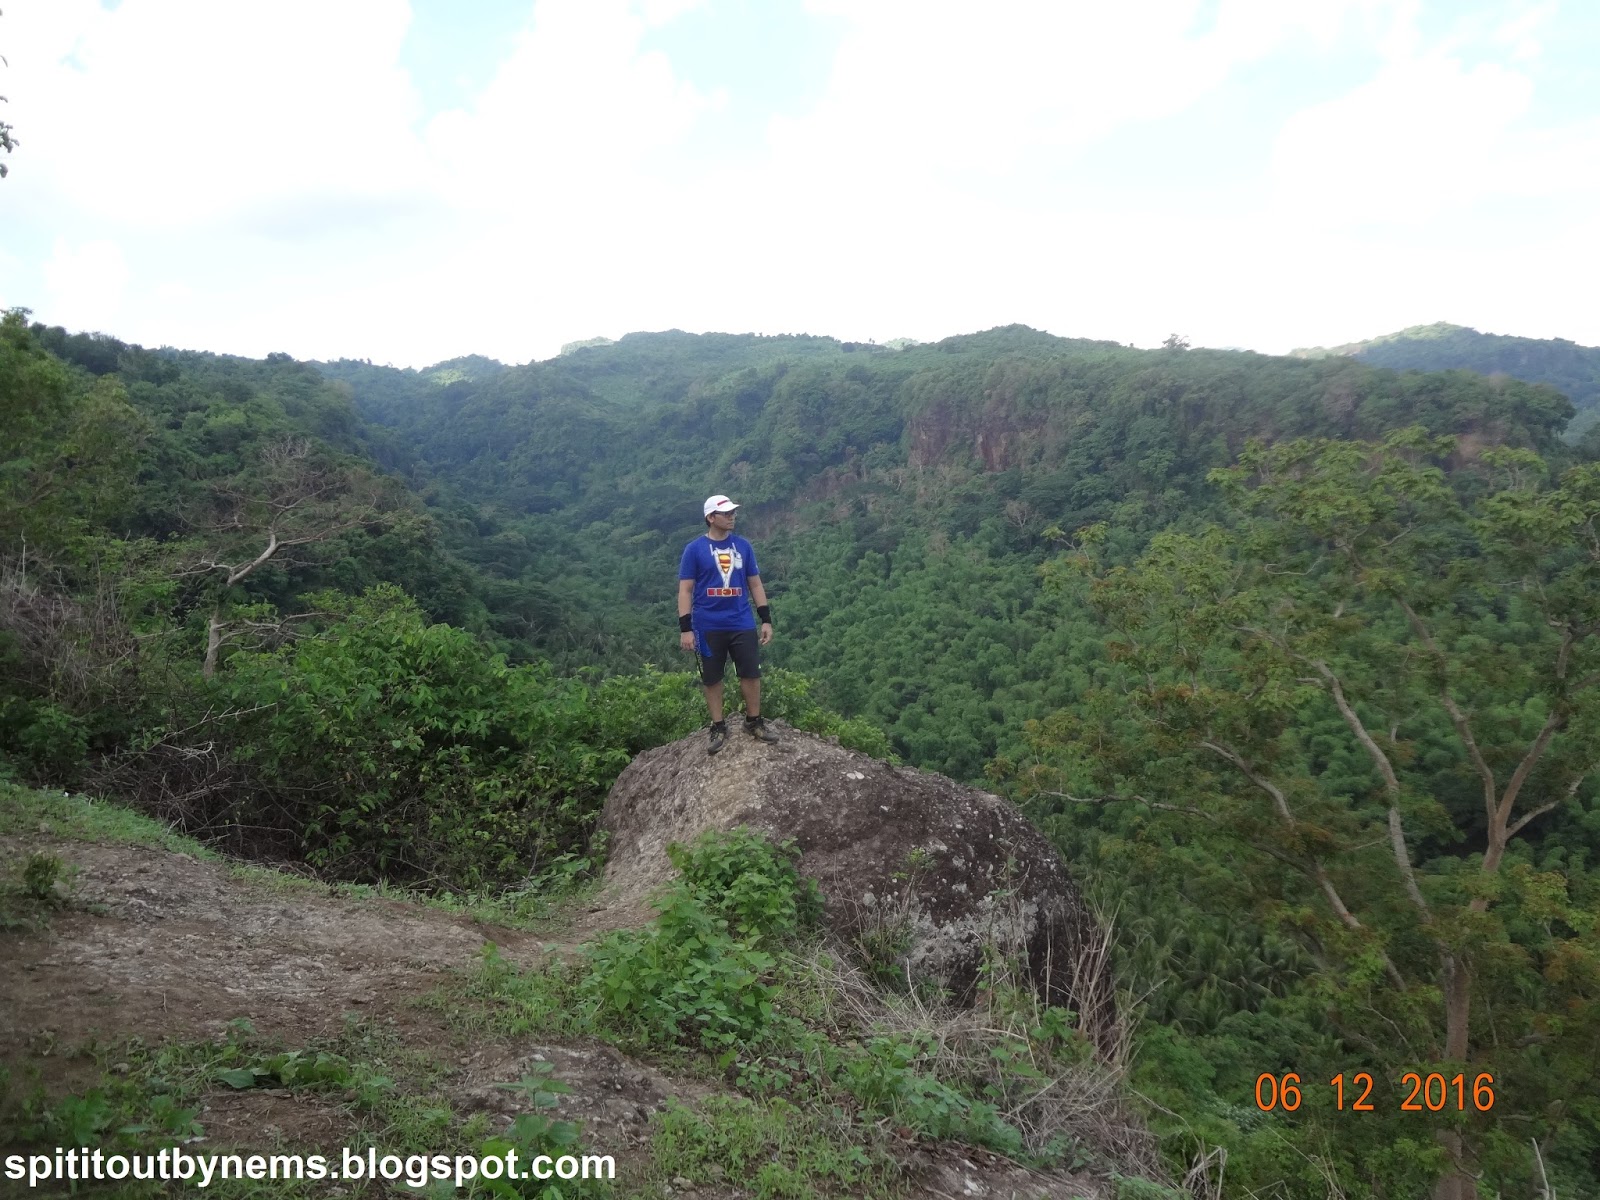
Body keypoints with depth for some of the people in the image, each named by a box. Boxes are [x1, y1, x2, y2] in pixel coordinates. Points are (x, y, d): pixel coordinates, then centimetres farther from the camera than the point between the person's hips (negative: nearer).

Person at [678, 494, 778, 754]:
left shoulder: (743, 546, 5)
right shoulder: (694, 549, -5)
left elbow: (755, 584, 10)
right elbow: (685, 590, -5)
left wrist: (766, 620, 5)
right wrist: (685, 628, -10)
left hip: (742, 624, 3)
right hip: (708, 626, -2)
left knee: (751, 674, 5)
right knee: (712, 678, 7)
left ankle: (754, 722, 22)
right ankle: (718, 727, 20)